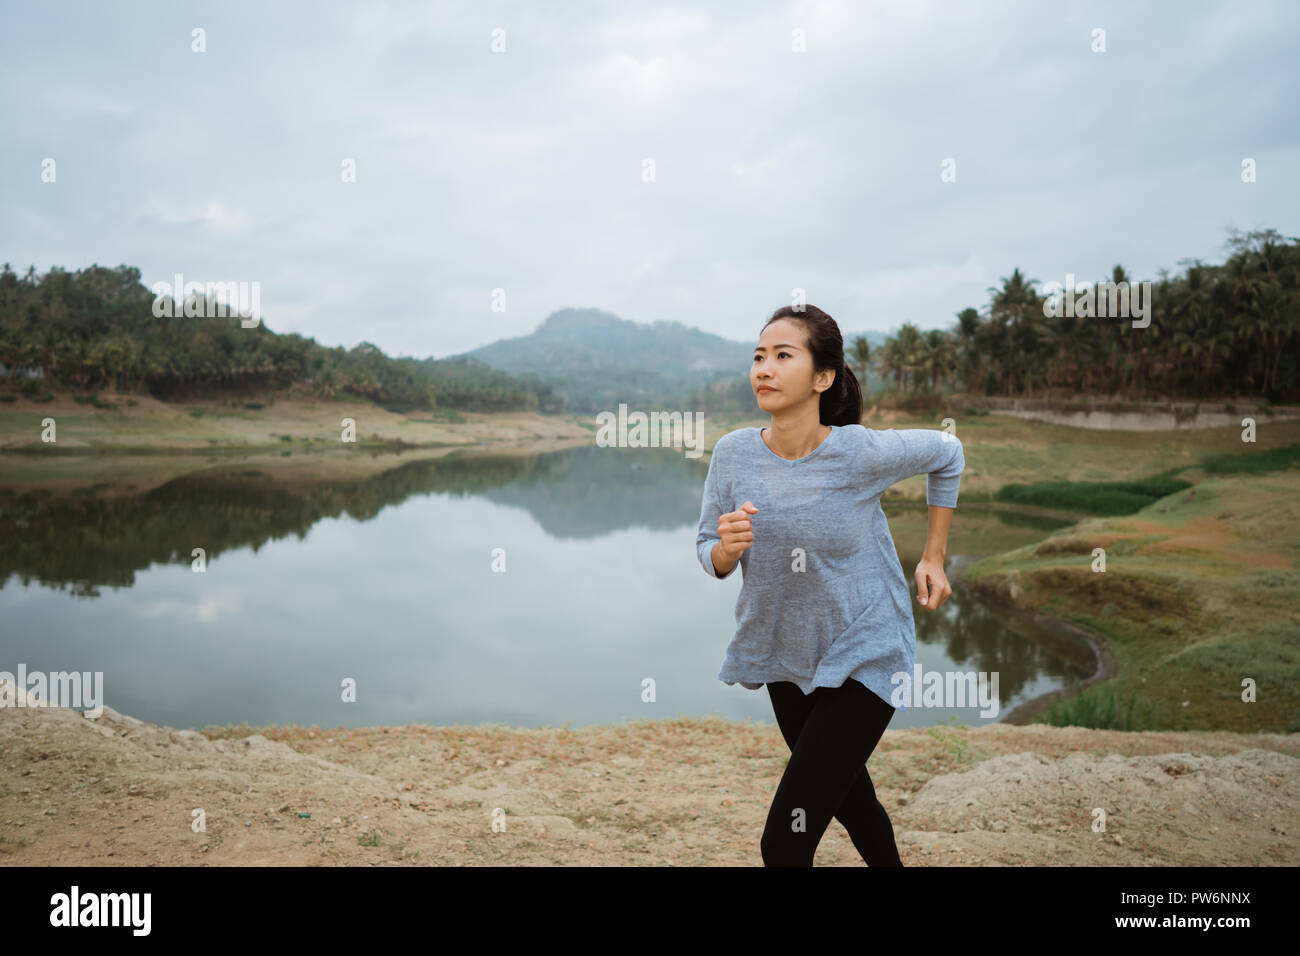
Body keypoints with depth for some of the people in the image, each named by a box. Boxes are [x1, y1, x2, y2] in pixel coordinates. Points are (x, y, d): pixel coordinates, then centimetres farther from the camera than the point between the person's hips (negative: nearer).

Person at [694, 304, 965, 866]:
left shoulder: (862, 452, -20)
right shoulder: (733, 452, -11)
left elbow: (947, 454, 1)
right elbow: (709, 557, 0)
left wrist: (933, 558, 3)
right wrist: (727, 549, -24)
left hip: (863, 657, -4)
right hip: (786, 657, 5)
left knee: (784, 844, -12)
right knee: (850, 801, 27)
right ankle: (890, 863, 55)